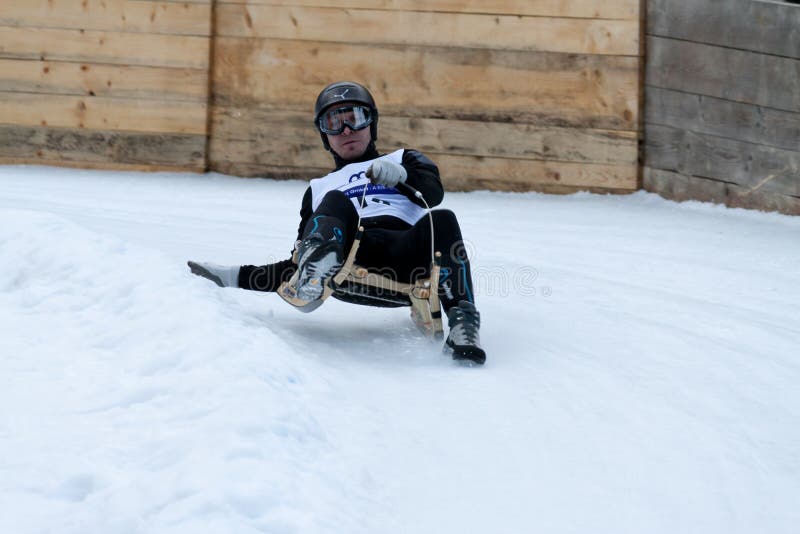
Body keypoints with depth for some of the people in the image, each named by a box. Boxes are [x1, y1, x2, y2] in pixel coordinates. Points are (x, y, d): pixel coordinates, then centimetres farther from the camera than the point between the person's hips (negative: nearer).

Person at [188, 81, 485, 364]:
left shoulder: (402, 160, 34)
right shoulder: (320, 189, 40)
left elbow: (434, 192, 10)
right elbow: (294, 268, 34)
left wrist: (399, 175, -11)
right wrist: (235, 276, 21)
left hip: (404, 252, -1)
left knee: (442, 221, -33)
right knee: (337, 202, -30)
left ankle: (462, 320, -47)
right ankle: (315, 277, -58)